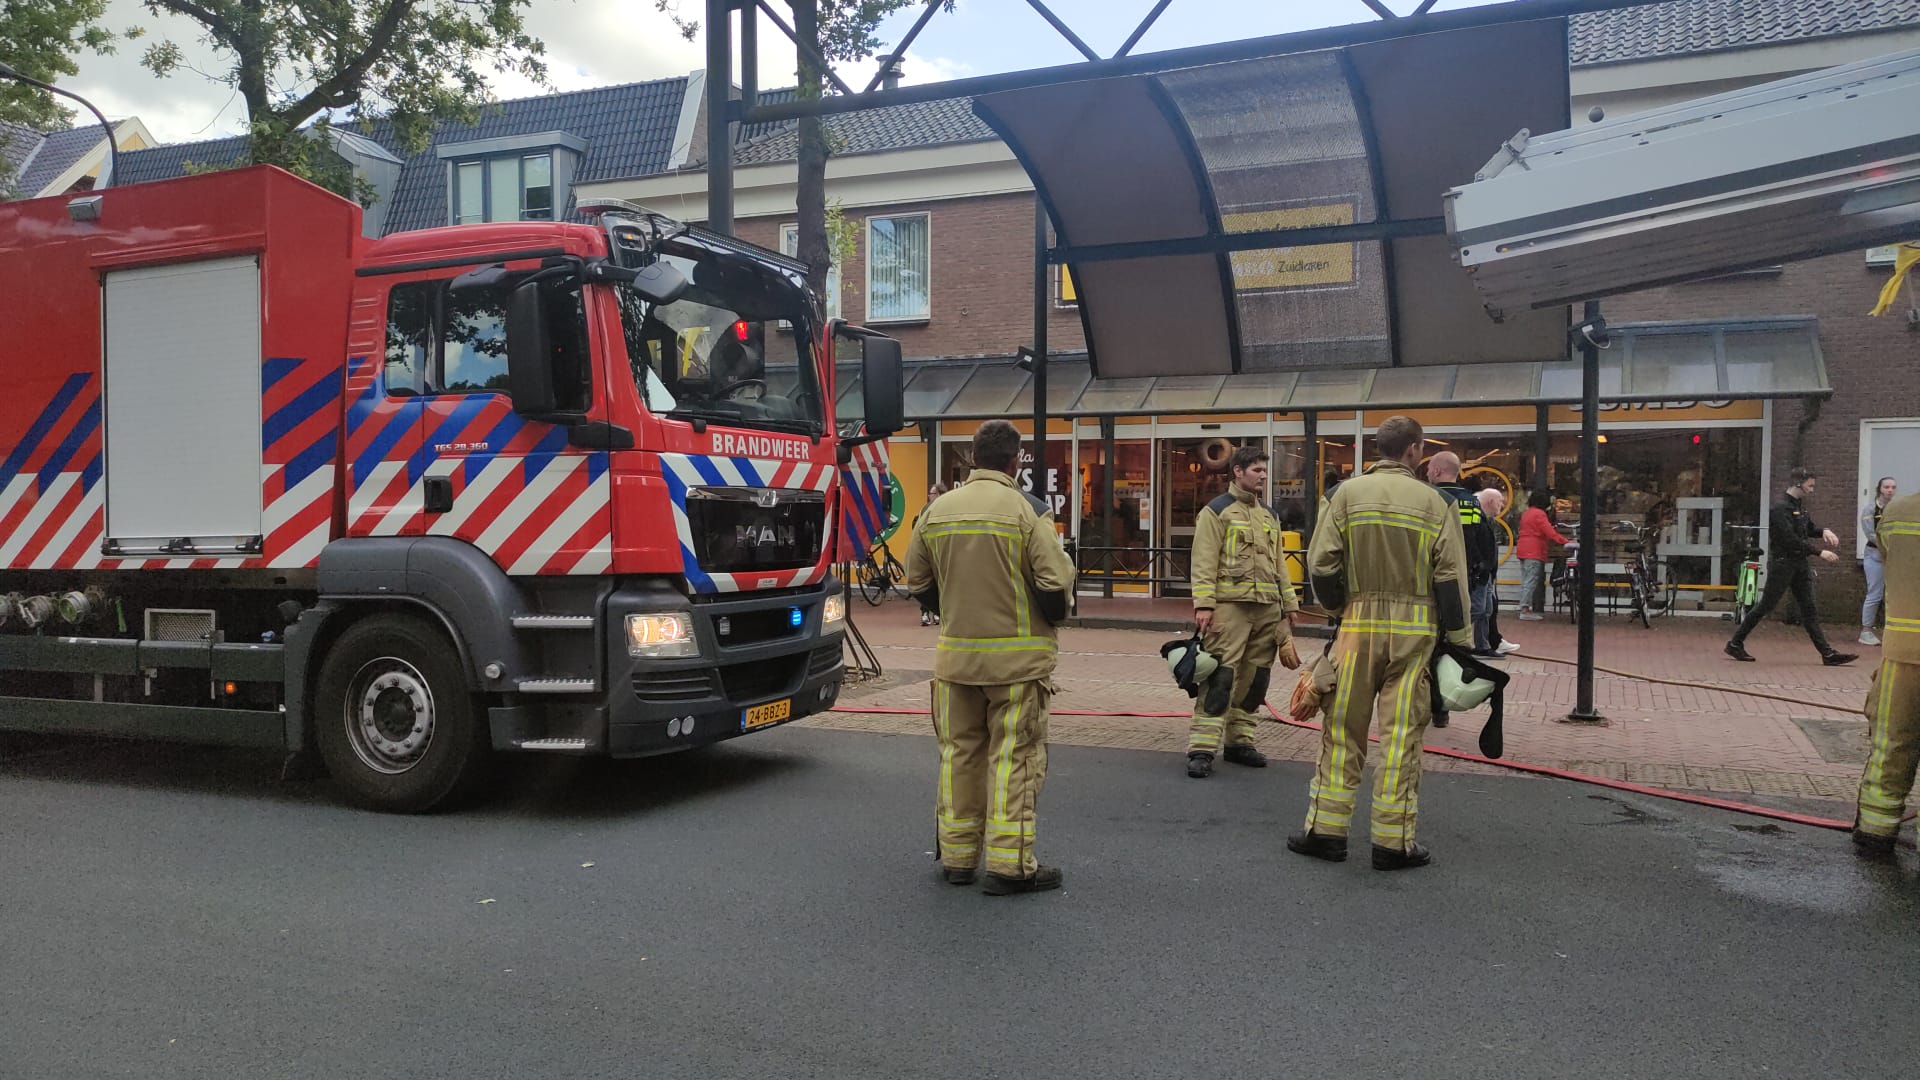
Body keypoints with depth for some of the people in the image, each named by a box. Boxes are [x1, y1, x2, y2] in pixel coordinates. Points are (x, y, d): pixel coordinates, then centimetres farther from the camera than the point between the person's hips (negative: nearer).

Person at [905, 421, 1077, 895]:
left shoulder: (936, 510, 3)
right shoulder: (1026, 509, -10)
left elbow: (918, 583, 10)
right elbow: (1055, 581, -12)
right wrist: (1052, 619, 8)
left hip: (956, 654, 4)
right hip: (1018, 655, -4)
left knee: (959, 753, 13)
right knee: (1015, 757, 2)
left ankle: (957, 856, 21)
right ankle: (1010, 865, 3)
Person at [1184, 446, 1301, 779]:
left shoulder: (1269, 516, 20)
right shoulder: (1216, 512, -1)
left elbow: (1279, 564, 24)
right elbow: (1204, 562, -9)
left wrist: (1288, 605, 19)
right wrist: (1204, 603, -18)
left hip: (1267, 609, 7)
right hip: (1230, 605, -7)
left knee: (1254, 677, 9)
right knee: (1220, 677, -12)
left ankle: (1238, 741, 20)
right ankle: (1202, 748, -10)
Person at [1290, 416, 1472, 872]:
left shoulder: (1347, 494, 1)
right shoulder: (1435, 504, 0)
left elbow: (1321, 565, -1)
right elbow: (1452, 582, -1)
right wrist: (1460, 642, 3)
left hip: (1359, 624, 1)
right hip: (1414, 630, -1)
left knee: (1343, 728, 8)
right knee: (1402, 733, 3)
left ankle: (1326, 829, 12)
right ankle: (1394, 842, 8)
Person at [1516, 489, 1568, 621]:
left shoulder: (1526, 514, 17)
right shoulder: (1539, 514, -11)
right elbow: (1550, 533, -18)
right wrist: (1565, 542, -17)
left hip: (1523, 550, 9)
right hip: (1534, 552, -9)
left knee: (1526, 581, 10)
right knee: (1531, 581, -9)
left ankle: (1524, 608, 11)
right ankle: (1525, 610, -12)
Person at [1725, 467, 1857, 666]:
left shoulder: (1799, 505, 13)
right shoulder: (1781, 507, -16)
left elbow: (1809, 528, 25)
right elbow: (1791, 539, -22)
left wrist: (1823, 531, 2)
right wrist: (1819, 553, -22)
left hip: (1799, 563, 9)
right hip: (1782, 562, -9)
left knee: (1809, 609, 6)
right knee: (1766, 606, -2)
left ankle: (1827, 653, 5)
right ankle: (1735, 644, 8)